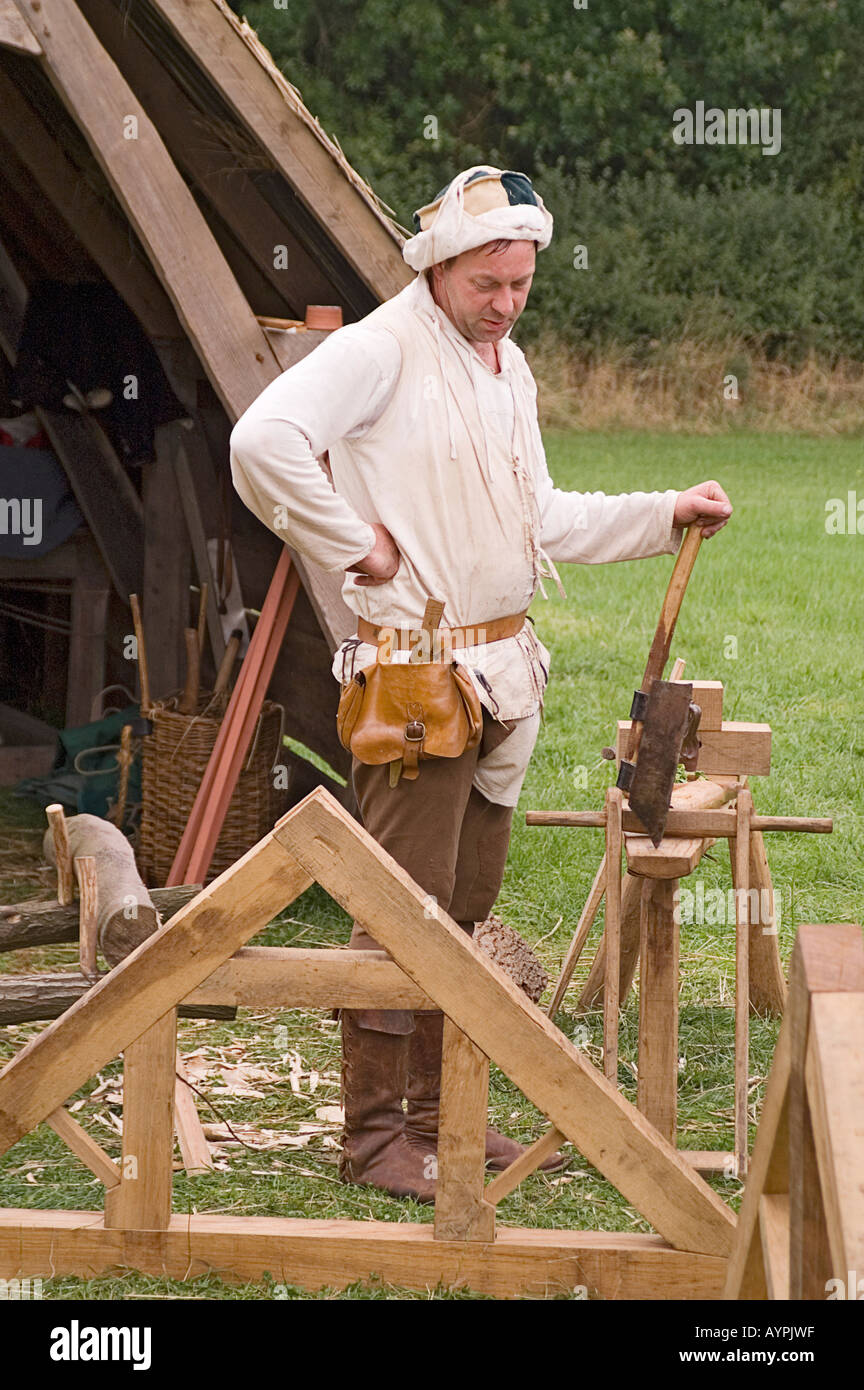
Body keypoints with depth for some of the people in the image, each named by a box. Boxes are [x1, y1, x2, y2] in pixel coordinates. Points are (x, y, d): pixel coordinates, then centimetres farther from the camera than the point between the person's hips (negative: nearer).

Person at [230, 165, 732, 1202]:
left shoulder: (509, 367, 17)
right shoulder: (382, 348, -11)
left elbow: (542, 521, 24)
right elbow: (264, 440, -25)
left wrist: (667, 514, 16)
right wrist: (352, 544, -19)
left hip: (501, 668, 9)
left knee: (464, 903, 14)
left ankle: (437, 1111, 24)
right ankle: (372, 1132, 3)